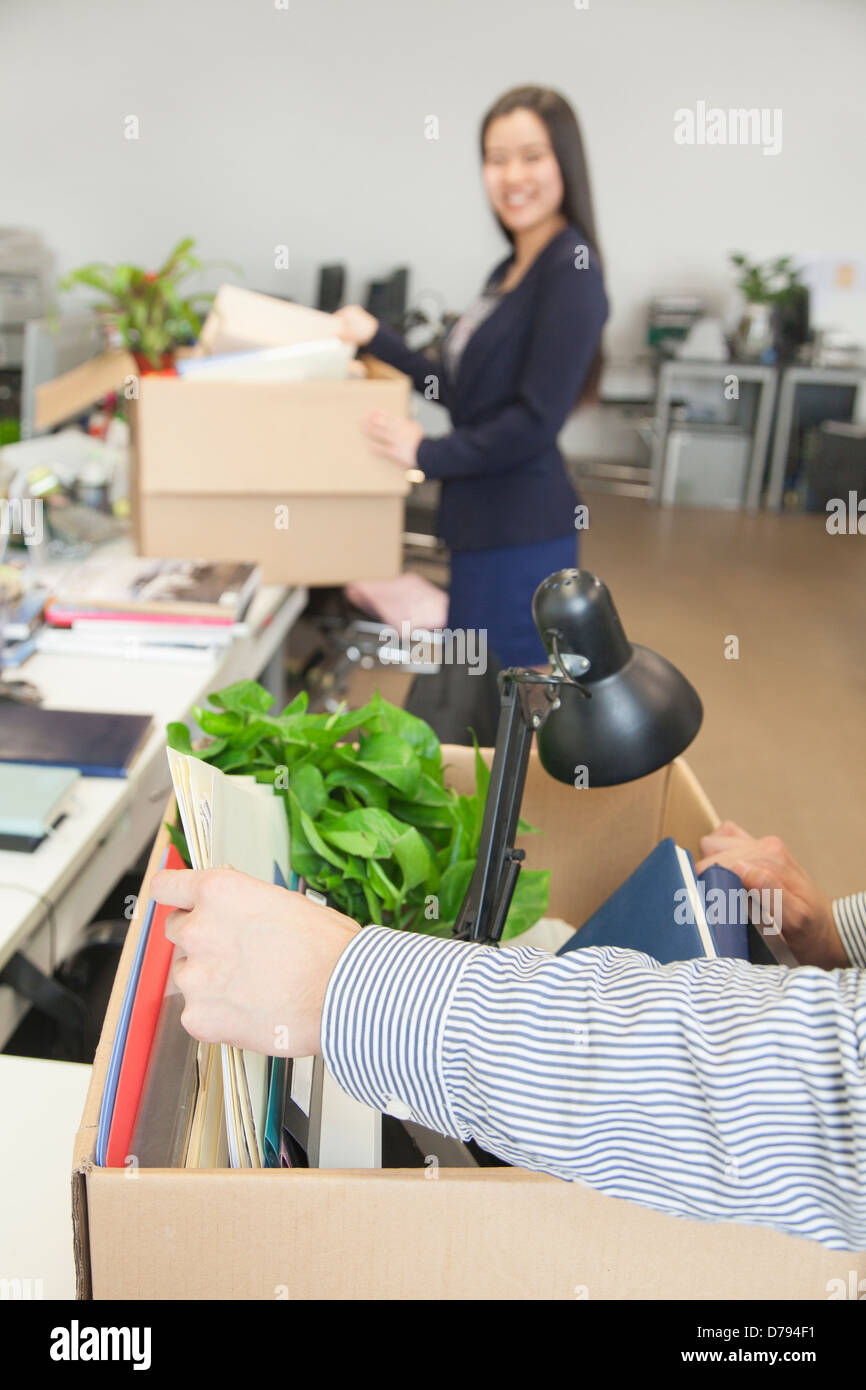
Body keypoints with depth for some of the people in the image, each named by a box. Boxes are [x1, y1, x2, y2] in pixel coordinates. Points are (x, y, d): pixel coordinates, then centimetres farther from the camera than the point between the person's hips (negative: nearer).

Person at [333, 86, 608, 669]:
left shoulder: (572, 271, -13)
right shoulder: (511, 271, 15)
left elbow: (536, 419, -19)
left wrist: (429, 454, -12)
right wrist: (376, 338, 18)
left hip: (519, 534, -9)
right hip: (486, 519, 10)